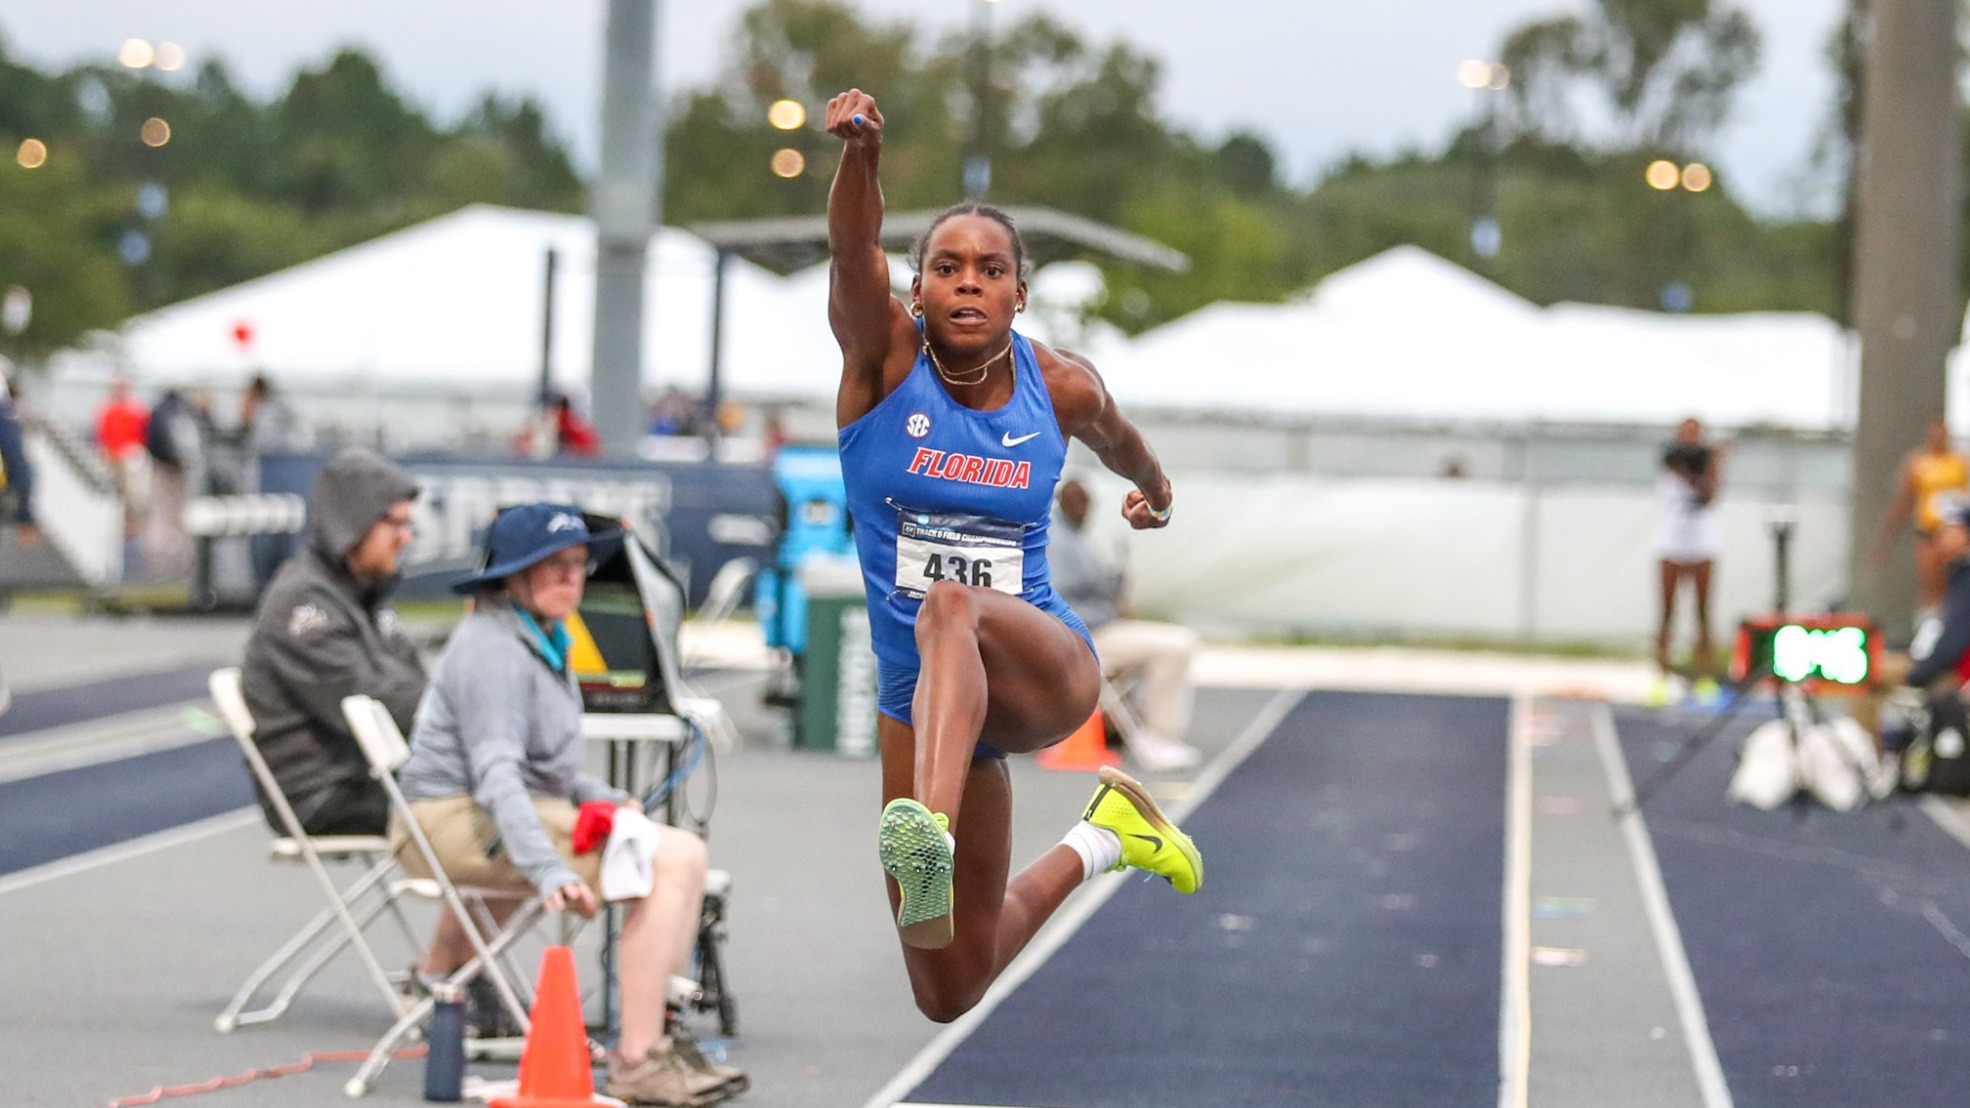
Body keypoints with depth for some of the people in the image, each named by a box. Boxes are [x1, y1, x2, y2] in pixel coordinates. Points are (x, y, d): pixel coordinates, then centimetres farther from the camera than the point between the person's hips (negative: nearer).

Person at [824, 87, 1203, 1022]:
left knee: (952, 608, -39)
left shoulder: (1059, 386, -2)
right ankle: (1091, 847, 33)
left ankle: (933, 830, -61)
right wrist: (858, 154, -48)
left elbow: (1115, 439, 23)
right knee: (948, 995, 5)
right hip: (920, 699, 2)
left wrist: (1153, 486, 45)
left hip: (1046, 672, -2)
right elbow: (853, 256, -27)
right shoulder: (884, 357, -6)